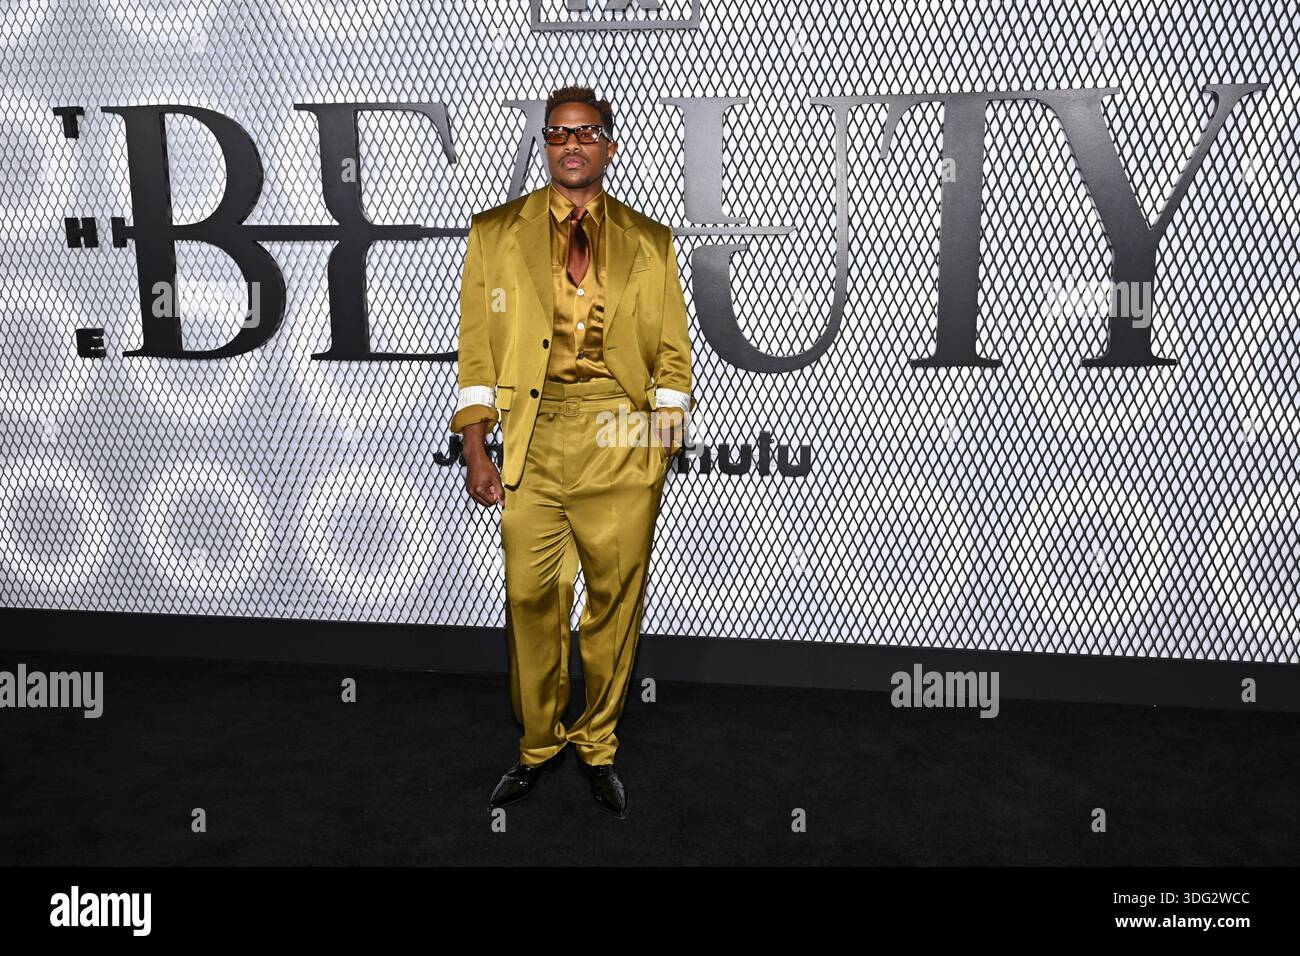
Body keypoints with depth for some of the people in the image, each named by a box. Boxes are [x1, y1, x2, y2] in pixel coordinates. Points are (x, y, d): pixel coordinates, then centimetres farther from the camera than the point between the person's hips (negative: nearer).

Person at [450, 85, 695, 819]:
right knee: (532, 598, 2)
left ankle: (599, 745, 24)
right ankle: (539, 745, 23)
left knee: (616, 596, 5)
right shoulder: (495, 232, 10)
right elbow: (477, 346, 7)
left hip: (623, 436, 0)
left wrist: (664, 449, 1)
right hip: (533, 435, 0)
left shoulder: (650, 243, 10)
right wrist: (476, 449, 0)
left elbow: (673, 354, 9)